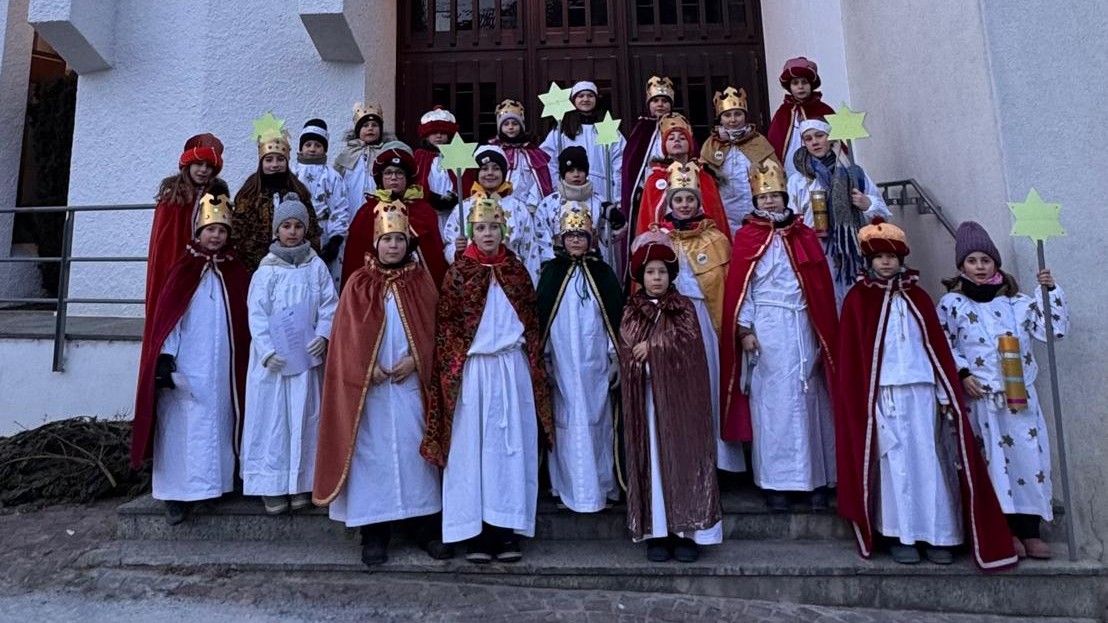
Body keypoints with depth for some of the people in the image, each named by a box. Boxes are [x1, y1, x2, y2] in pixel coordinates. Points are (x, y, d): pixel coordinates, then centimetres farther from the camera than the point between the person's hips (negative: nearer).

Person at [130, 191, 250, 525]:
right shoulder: (184, 269, -1)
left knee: (218, 424, 9)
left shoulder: (235, 271, 8)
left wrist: (243, 363, 7)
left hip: (222, 366, 3)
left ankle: (215, 482, 19)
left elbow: (243, 320, 9)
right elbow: (166, 315, -5)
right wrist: (165, 358, -13)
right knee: (185, 427, -2)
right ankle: (179, 491, 3)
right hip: (187, 366, -3)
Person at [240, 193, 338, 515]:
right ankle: (272, 486, 11)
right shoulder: (266, 270, 1)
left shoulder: (317, 266, 5)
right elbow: (257, 314, -3)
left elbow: (330, 305, 3)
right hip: (273, 359, -1)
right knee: (272, 418, 1)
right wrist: (267, 350, -14)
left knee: (304, 418, 6)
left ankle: (301, 483, 17)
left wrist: (323, 335, -13)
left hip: (307, 356, 1)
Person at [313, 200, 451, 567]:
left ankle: (428, 527, 13)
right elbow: (347, 334, 0)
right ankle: (374, 534, 12)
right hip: (369, 384, 0)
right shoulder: (359, 283, 4)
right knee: (373, 451, 2)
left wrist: (414, 360, -11)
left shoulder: (422, 281, 7)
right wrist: (368, 368, -12)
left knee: (415, 448, 3)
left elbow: (432, 329, 3)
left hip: (411, 381, 1)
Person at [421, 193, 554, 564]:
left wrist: (535, 365, 5)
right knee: (472, 447, 2)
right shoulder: (458, 273, 1)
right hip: (472, 370, -2)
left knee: (512, 446, 4)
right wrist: (453, 370, -7)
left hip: (513, 369, 3)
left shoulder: (516, 271, 9)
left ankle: (507, 531, 14)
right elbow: (445, 325, 0)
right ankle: (475, 534, 11)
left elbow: (532, 322, 11)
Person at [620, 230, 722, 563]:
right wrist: (667, 346, -11)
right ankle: (655, 532, 6)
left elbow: (688, 341, -6)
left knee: (683, 456, 0)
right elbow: (628, 350, 0)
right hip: (645, 394, 1)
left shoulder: (684, 307, 9)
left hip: (679, 393, 0)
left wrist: (653, 346, -9)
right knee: (650, 457, 1)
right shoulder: (631, 311, 11)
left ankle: (686, 530, 6)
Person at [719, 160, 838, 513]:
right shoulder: (747, 238, 3)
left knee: (807, 399, 5)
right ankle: (776, 483, 7)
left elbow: (821, 286, 10)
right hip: (766, 329, -3)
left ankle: (814, 480, 14)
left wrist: (825, 331, 6)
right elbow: (739, 287, -2)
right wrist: (744, 329, -10)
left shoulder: (803, 236, 11)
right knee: (772, 401, -1)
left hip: (803, 327, 3)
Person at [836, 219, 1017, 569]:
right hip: (883, 392, -3)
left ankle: (936, 535, 12)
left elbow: (937, 346, 10)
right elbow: (851, 355, -2)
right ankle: (902, 536, 8)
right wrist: (859, 401, -8)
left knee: (928, 459, 3)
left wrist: (946, 394, 4)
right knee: (896, 459, 0)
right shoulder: (858, 299, 1)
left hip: (921, 389, 3)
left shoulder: (917, 297, 12)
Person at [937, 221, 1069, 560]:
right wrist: (962, 374, -13)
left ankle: (1029, 531, 11)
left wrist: (1050, 290, -1)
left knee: (1029, 456, 1)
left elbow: (1054, 328, 8)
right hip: (979, 396, -3)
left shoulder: (1016, 300, 12)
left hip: (1020, 395, 4)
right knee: (993, 460, -2)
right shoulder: (951, 303, 2)